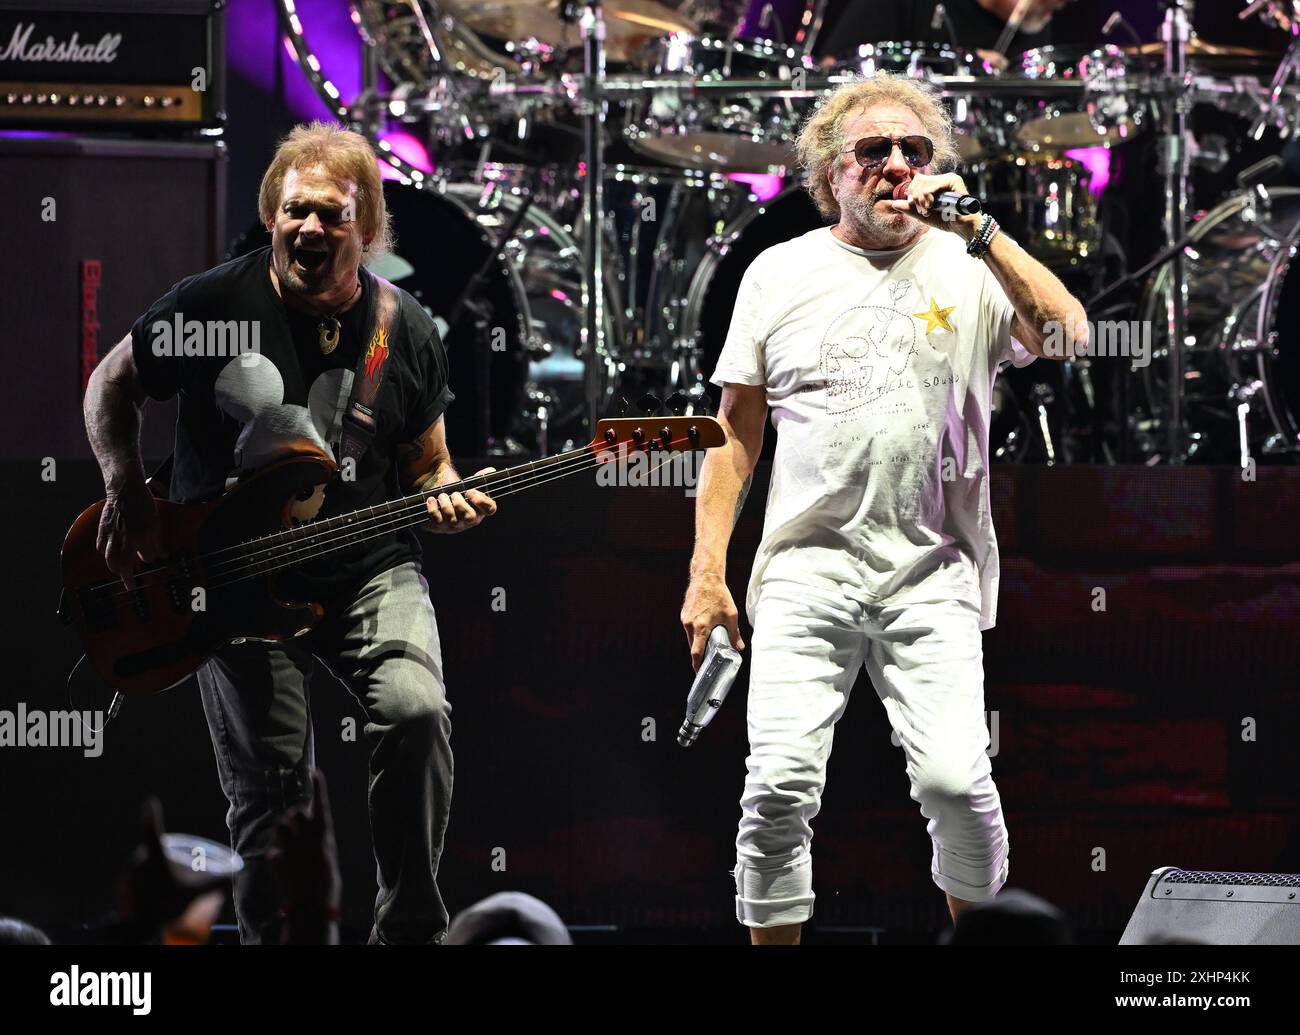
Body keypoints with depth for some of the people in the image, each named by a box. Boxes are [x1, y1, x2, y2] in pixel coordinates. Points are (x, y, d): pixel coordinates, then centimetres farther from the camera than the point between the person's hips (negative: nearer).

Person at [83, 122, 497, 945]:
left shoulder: (407, 333, 2)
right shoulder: (215, 307, -6)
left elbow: (426, 465, 13)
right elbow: (113, 385, 8)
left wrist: (444, 500, -10)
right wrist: (126, 493, -5)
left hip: (368, 571, 1)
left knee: (416, 709, -24)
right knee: (270, 786, -8)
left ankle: (412, 926, -10)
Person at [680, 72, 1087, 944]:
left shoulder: (970, 269, 6)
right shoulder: (781, 274, 10)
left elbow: (1069, 341, -11)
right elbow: (737, 432, 13)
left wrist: (979, 231, -14)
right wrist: (707, 571, 6)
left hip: (931, 575, -1)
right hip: (806, 570, 1)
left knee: (955, 780, -15)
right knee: (781, 784, -12)